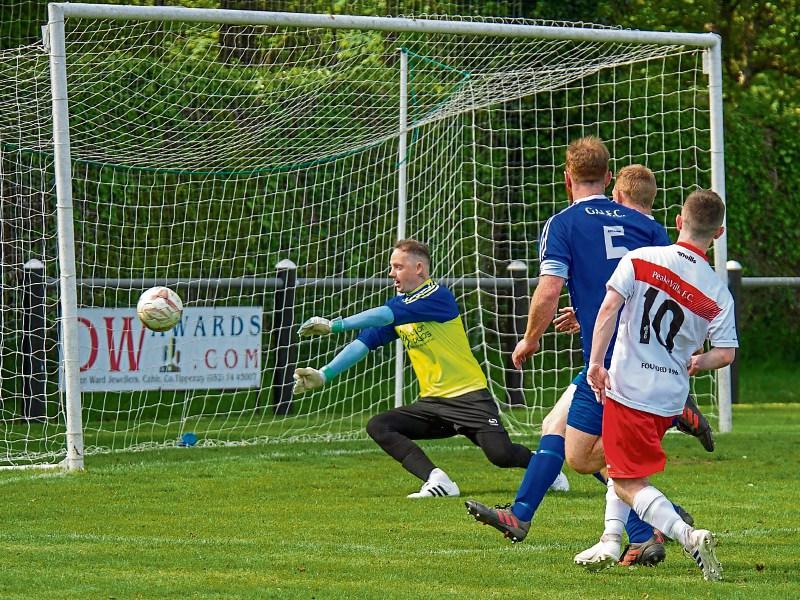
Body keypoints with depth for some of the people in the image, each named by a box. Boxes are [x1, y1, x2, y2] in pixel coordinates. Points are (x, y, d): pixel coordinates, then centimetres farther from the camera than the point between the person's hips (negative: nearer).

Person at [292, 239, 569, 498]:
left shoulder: (437, 295, -14)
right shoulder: (399, 304, 11)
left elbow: (388, 315, -25)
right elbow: (365, 342, 8)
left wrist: (335, 325, -26)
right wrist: (324, 374, -3)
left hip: (469, 397, -7)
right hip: (431, 403, 7)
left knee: (501, 454, -24)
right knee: (377, 427, -12)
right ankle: (437, 481, -21)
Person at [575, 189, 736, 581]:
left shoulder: (640, 260, -7)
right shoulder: (718, 294, -1)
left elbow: (609, 307, -17)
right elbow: (726, 353, -6)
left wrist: (596, 362, -14)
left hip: (628, 389, -4)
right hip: (671, 398, 4)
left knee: (628, 484, 0)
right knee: (621, 465, 27)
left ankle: (687, 535, -20)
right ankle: (611, 541, 19)